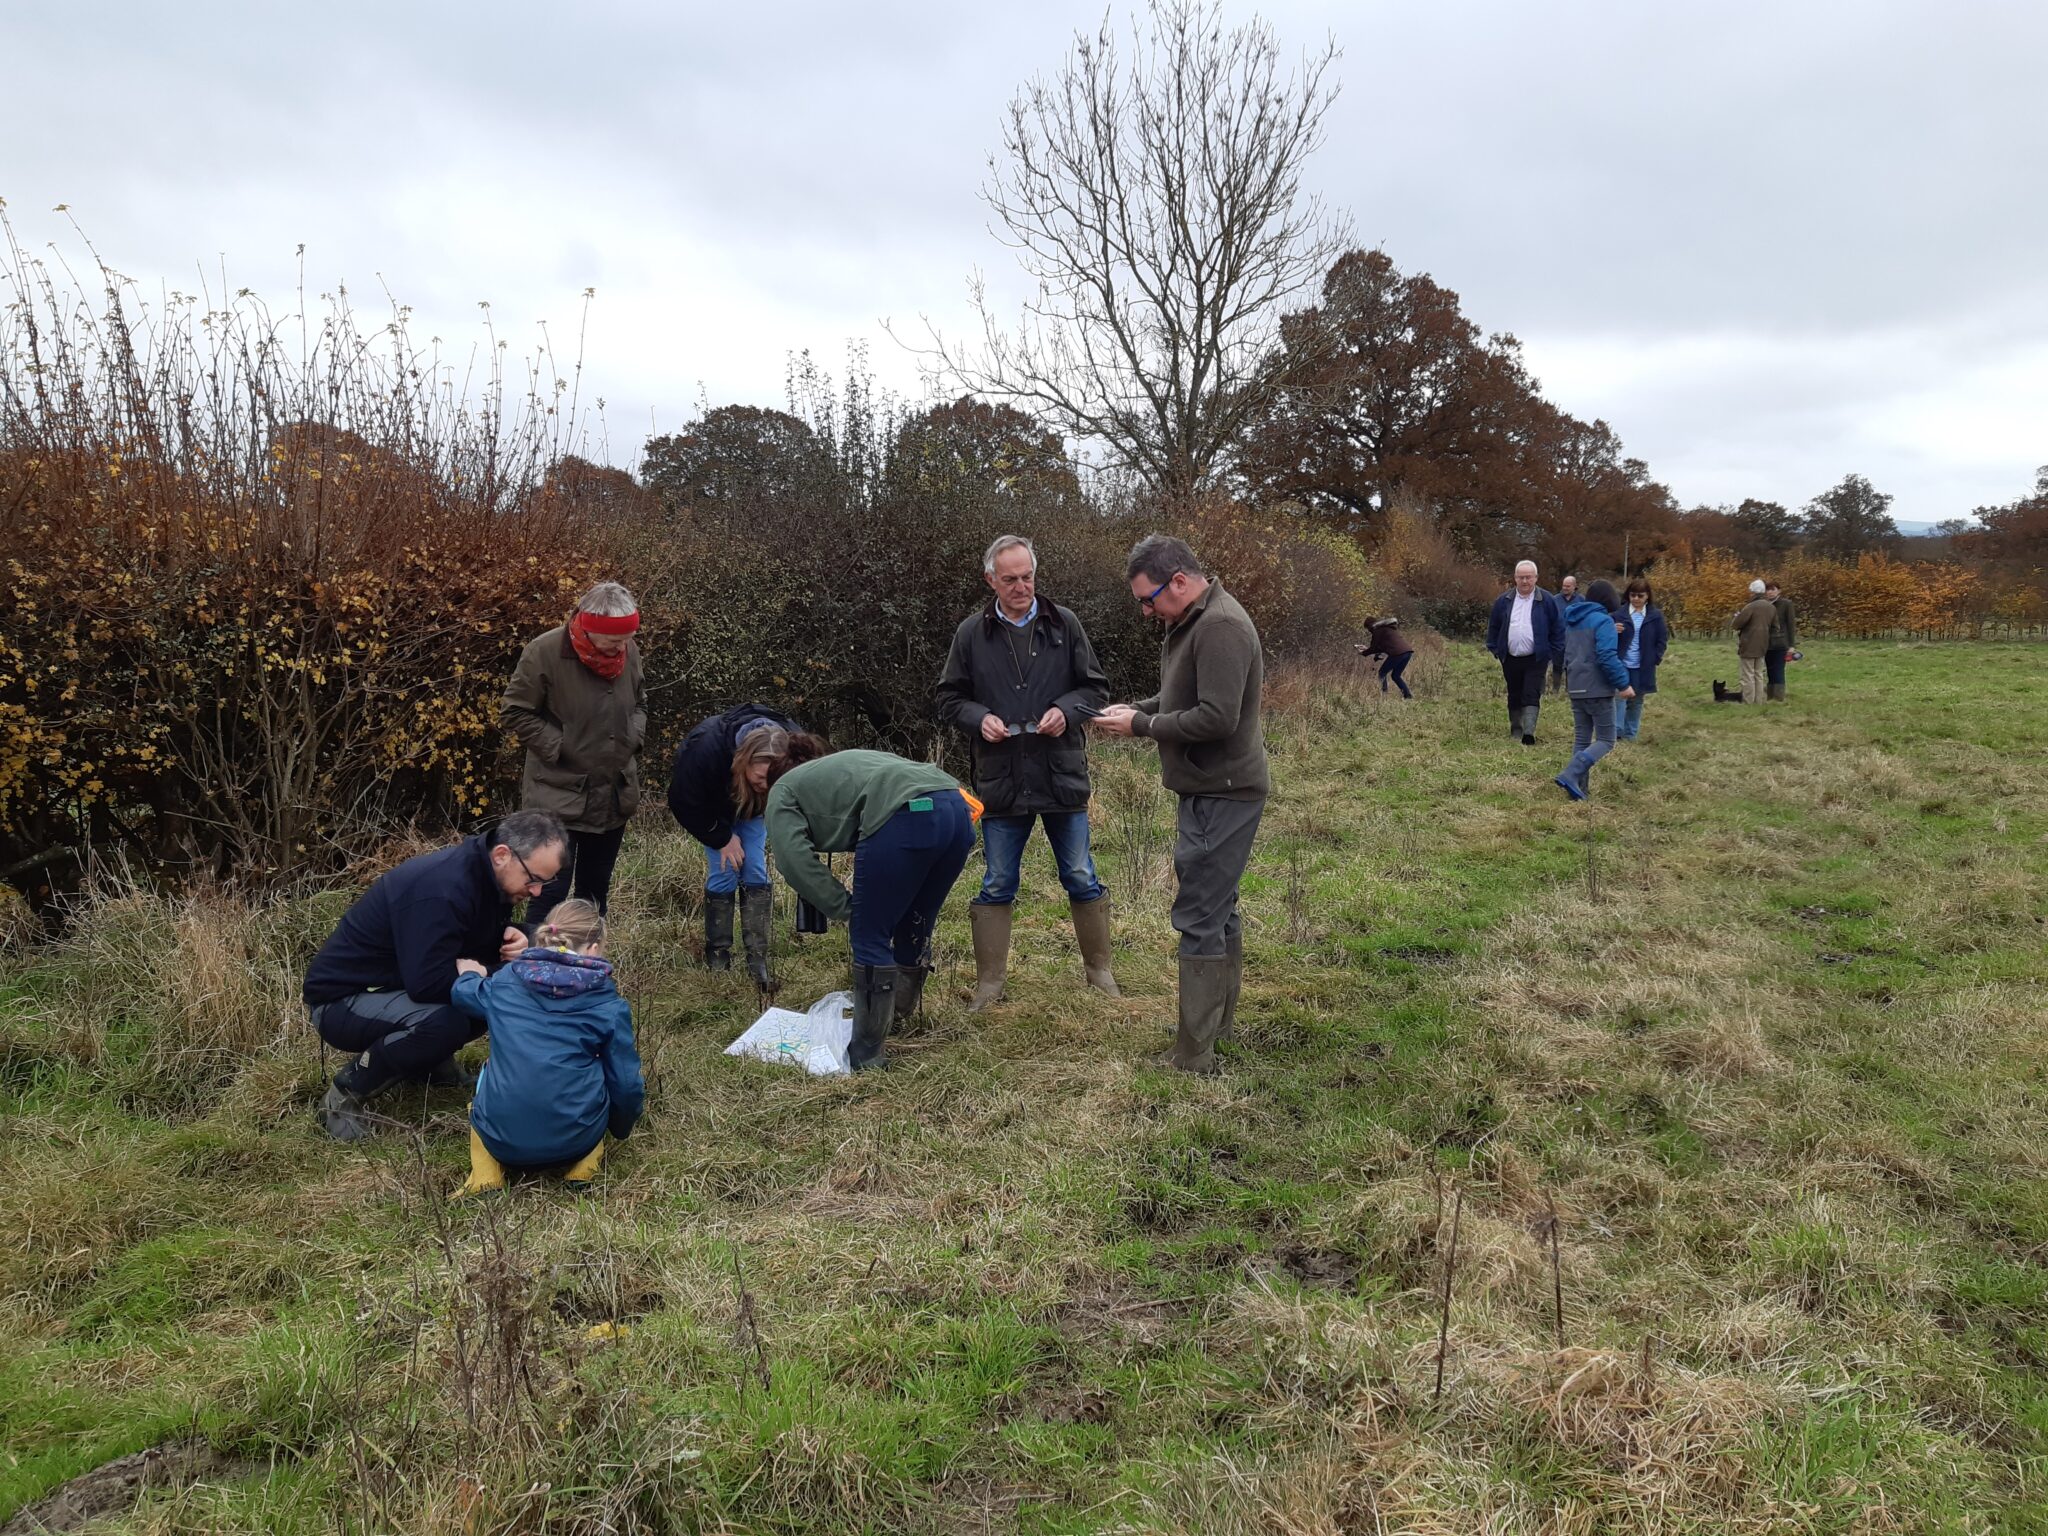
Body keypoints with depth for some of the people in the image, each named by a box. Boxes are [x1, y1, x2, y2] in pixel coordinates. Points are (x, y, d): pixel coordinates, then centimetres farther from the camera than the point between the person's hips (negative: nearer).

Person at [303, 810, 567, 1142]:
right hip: (342, 1000, -9)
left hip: (399, 985, 9)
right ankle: (347, 1091, -11)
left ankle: (424, 1061, 10)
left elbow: (485, 939, 12)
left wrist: (512, 940, -11)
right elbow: (427, 984, -37)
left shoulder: (486, 873, -4)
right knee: (446, 1019, -35)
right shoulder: (443, 888, -32)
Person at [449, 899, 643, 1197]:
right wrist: (621, 1128, 23)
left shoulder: (505, 981, 6)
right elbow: (626, 1084, 2)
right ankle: (583, 1164, 8)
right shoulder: (609, 1005, -2)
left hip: (501, 1139, 2)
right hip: (574, 1141, -1)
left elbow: (463, 993, 30)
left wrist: (469, 975, 54)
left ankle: (486, 1173, 13)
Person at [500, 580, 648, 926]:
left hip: (614, 796, 6)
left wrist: (634, 737, -1)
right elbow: (516, 711, -10)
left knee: (596, 888, 17)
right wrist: (560, 749, -14)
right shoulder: (545, 652, -17)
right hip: (559, 797, -6)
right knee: (551, 891, -7)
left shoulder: (629, 651, -1)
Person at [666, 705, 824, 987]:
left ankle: (758, 963, -3)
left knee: (756, 876, -7)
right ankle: (718, 961, 3)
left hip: (751, 805, 2)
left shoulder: (790, 743, -38)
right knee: (723, 874, -10)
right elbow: (684, 803, -27)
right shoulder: (706, 748, -44)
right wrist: (722, 839, -20)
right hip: (711, 807, -2)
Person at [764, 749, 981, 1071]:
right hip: (957, 810, 8)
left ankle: (867, 1056, 9)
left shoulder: (783, 792, 21)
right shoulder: (834, 769, 42)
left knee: (871, 938, 4)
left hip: (907, 818, -8)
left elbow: (794, 859, 2)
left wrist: (845, 909, 7)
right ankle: (899, 1018, 38)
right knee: (915, 931, 22)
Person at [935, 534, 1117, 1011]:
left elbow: (1096, 688, 4)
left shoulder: (1064, 624, 0)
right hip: (1000, 782, 0)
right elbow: (950, 699, 6)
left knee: (1082, 879, 10)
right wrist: (979, 718, -14)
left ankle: (1099, 969, 28)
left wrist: (1066, 711, -15)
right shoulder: (972, 633, 0)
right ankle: (989, 984, 20)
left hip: (1062, 777, 0)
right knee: (997, 886, 9)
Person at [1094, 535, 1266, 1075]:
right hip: (1213, 790, 10)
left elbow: (1216, 718, -26)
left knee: (1200, 919, -7)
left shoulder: (1220, 627, -20)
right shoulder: (1192, 622, 12)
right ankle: (1219, 1020, 32)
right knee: (1219, 909, 19)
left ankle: (1193, 1056, -1)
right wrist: (1135, 709, 6)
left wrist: (1141, 726, -16)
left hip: (1221, 795, -10)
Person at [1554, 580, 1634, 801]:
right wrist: (1623, 684, -18)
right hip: (1598, 689, -7)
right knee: (1605, 741, -1)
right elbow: (1607, 657, -22)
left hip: (1576, 689, 8)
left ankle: (1580, 786, 9)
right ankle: (1570, 776, -19)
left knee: (1581, 739, 13)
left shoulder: (1572, 621, 12)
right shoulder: (1603, 621, -14)